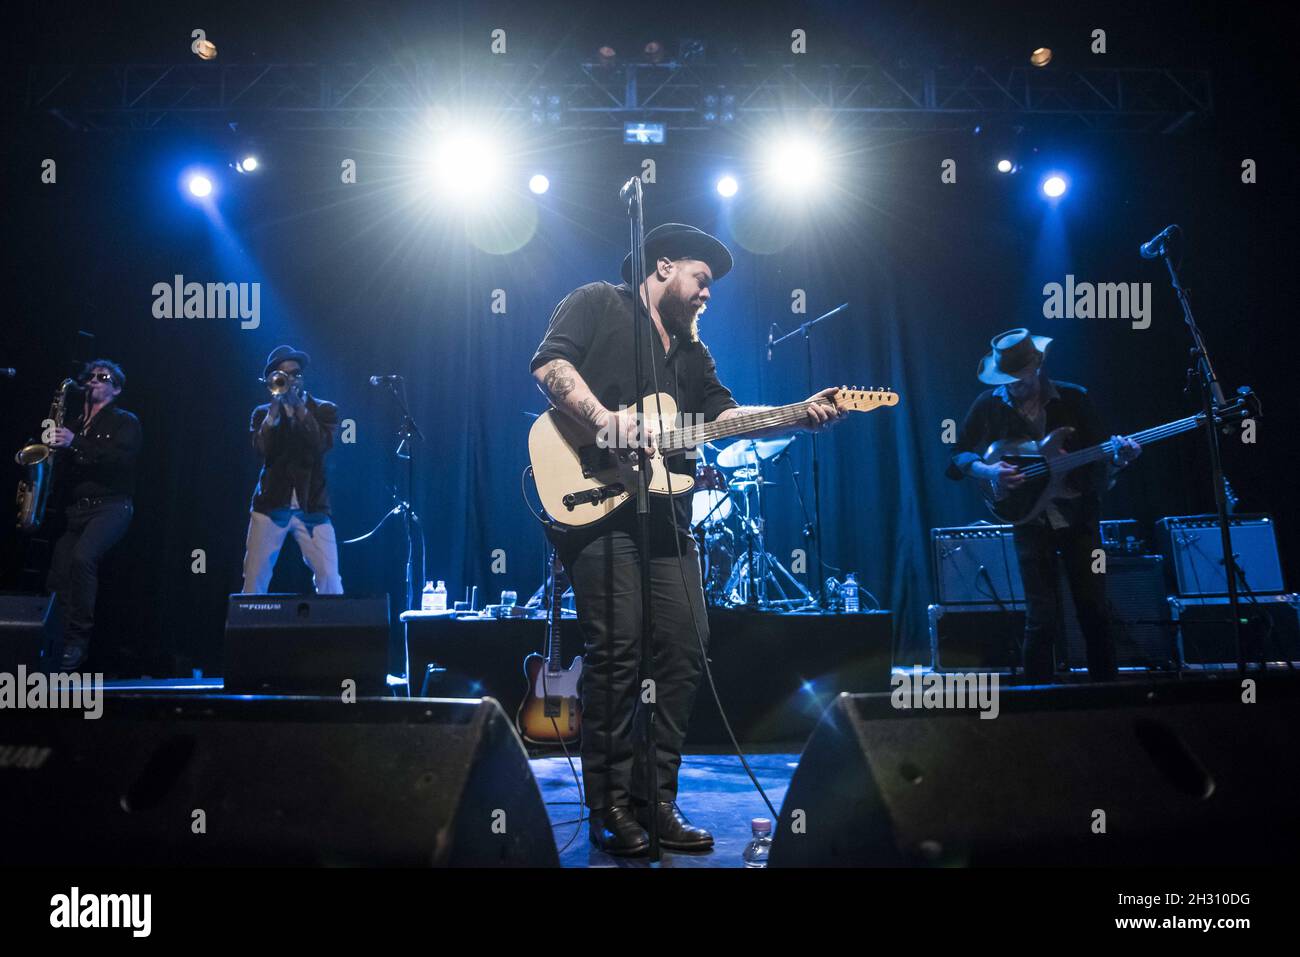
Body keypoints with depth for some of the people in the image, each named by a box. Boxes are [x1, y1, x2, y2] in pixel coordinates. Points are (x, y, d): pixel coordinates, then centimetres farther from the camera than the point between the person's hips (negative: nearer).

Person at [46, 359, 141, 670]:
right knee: (57, 572, -12)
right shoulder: (74, 423, 22)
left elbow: (121, 457, -14)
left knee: (83, 556, -30)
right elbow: (60, 468, 21)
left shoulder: (125, 422, 6)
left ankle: (78, 640, -23)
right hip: (75, 509, 6)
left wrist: (75, 443, -22)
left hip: (111, 506, -6)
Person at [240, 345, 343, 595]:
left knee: (330, 581, -10)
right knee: (254, 582, -3)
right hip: (271, 506, 1)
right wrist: (275, 406, -10)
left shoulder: (325, 410, 9)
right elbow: (262, 448, -7)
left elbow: (322, 444, -10)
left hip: (312, 507, -1)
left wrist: (298, 406, -12)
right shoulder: (263, 413, 11)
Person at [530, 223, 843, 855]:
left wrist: (799, 416, 1)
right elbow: (549, 363, -9)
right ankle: (611, 808, 1)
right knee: (616, 655, -11)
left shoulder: (690, 349, 27)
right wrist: (605, 420, -21)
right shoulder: (598, 304, 6)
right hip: (598, 505, -7)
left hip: (666, 517, 8)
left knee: (684, 651, 2)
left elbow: (724, 414, 15)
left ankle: (655, 799, 14)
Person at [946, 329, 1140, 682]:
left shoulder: (1073, 398, -4)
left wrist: (1118, 459, -24)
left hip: (1079, 517, 1)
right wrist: (986, 471, -16)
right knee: (1042, 620, -3)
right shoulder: (989, 405, -3)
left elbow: (1098, 464, -2)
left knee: (1095, 613, 4)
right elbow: (957, 456, 3)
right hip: (1030, 522, 0)